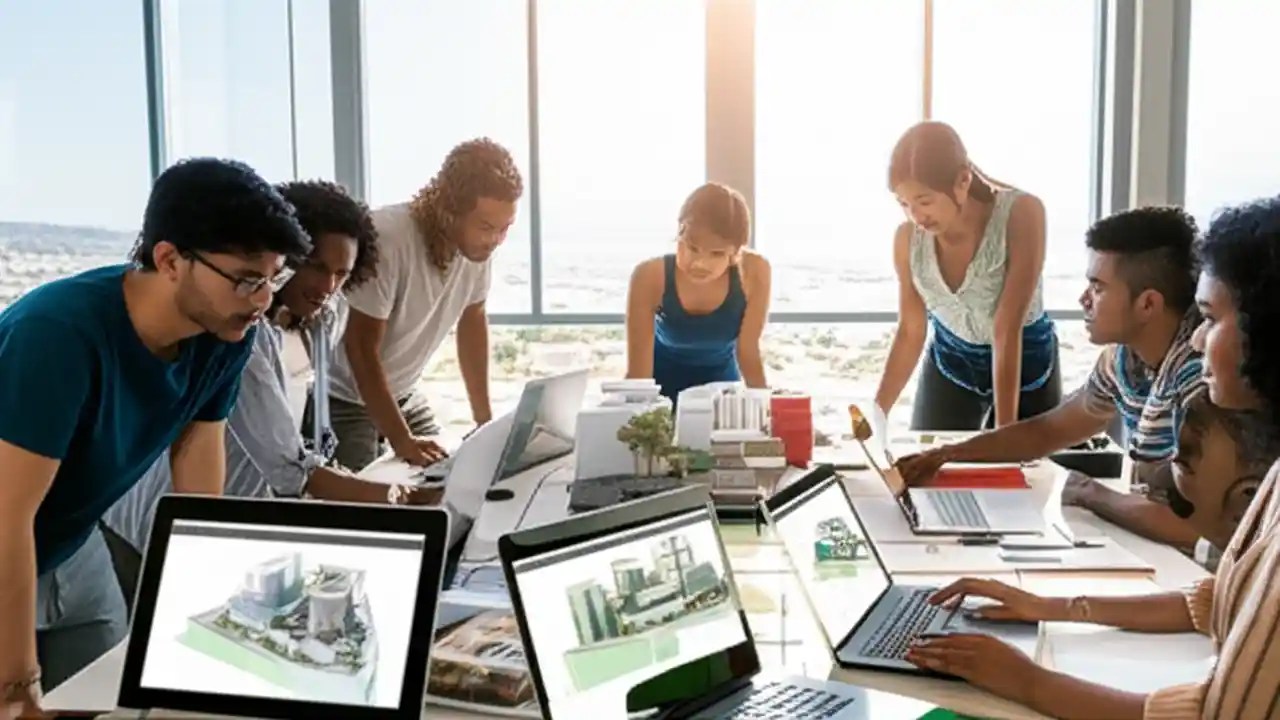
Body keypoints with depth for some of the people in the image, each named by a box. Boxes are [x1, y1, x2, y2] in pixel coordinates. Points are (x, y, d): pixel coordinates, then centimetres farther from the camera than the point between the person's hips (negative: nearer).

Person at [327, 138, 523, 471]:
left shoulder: (478, 241, -12)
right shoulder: (387, 240, -32)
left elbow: (472, 320, 3)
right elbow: (361, 349, -26)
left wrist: (485, 418, 4)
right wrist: (401, 441, -29)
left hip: (405, 394, 6)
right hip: (346, 399, -6)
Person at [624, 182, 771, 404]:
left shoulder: (753, 272, -28)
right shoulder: (650, 277, -31)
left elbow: (749, 352, -16)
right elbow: (638, 372, -28)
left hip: (720, 380, 2)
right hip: (662, 383, -1)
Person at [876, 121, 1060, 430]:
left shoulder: (1021, 214, -28)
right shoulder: (908, 237, -17)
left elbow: (1008, 329, -31)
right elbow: (910, 331, -6)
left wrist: (1005, 429, -32)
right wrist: (876, 413, -8)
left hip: (1026, 365, -2)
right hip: (948, 366, 3)